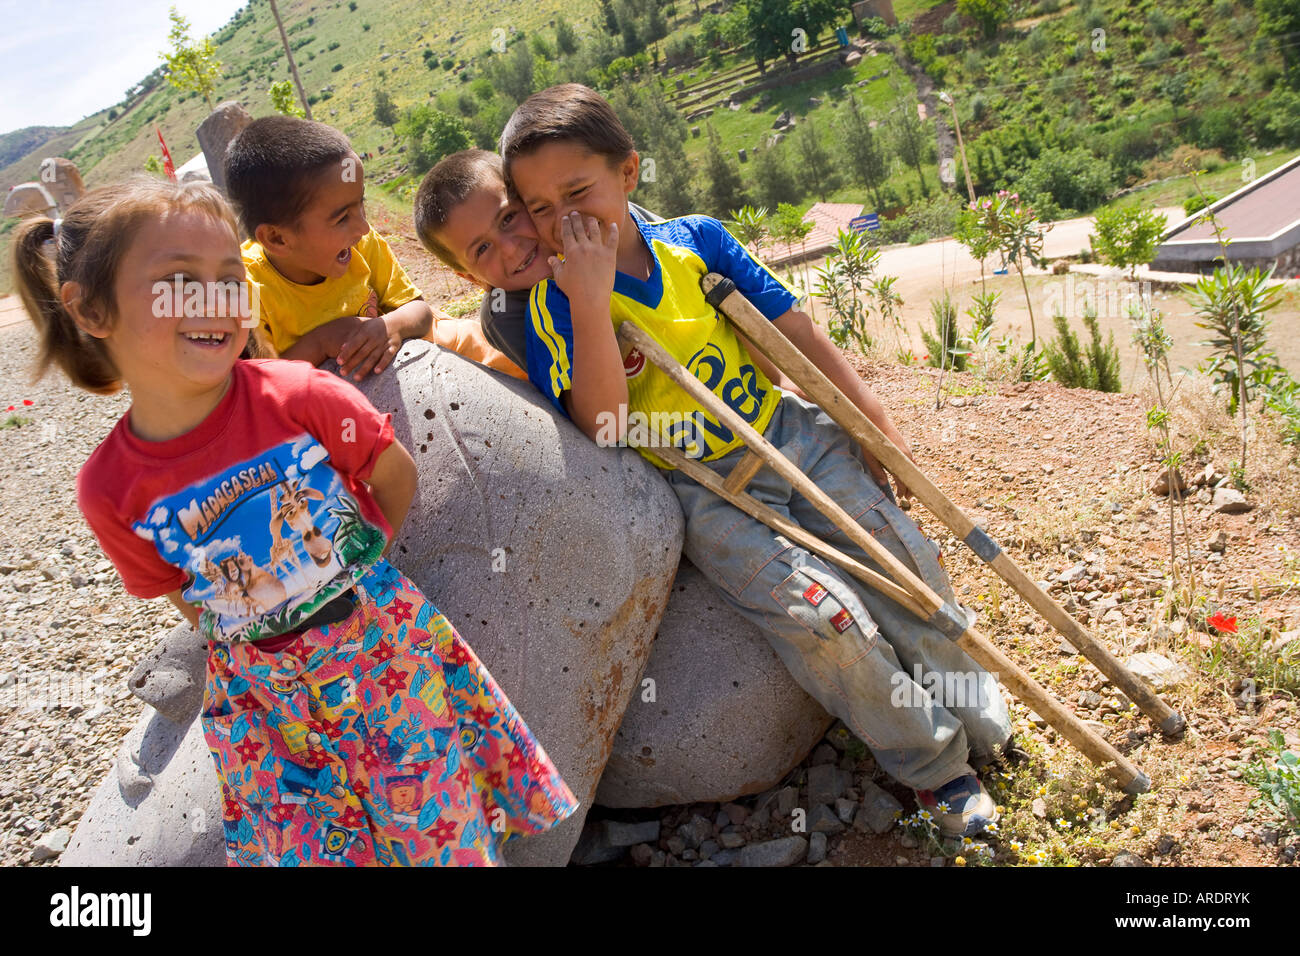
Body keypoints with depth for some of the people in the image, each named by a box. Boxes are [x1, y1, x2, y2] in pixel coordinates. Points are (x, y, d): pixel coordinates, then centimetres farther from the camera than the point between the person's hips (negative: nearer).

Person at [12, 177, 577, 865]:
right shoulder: (110, 490, -11)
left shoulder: (299, 397, -18)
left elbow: (396, 476, -2)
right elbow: (188, 598, 5)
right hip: (265, 693, 2)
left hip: (388, 644, -1)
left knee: (441, 829, 8)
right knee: (294, 843, 13)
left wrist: (352, 569, 3)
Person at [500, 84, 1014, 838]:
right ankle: (932, 765, 4)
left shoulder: (696, 238, 0)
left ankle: (983, 725, 25)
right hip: (706, 491, -4)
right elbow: (603, 425, -22)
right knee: (820, 614, -21)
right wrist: (590, 297, -28)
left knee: (909, 565, -2)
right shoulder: (556, 305, -8)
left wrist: (877, 424, 6)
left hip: (793, 435, 4)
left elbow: (797, 331, 6)